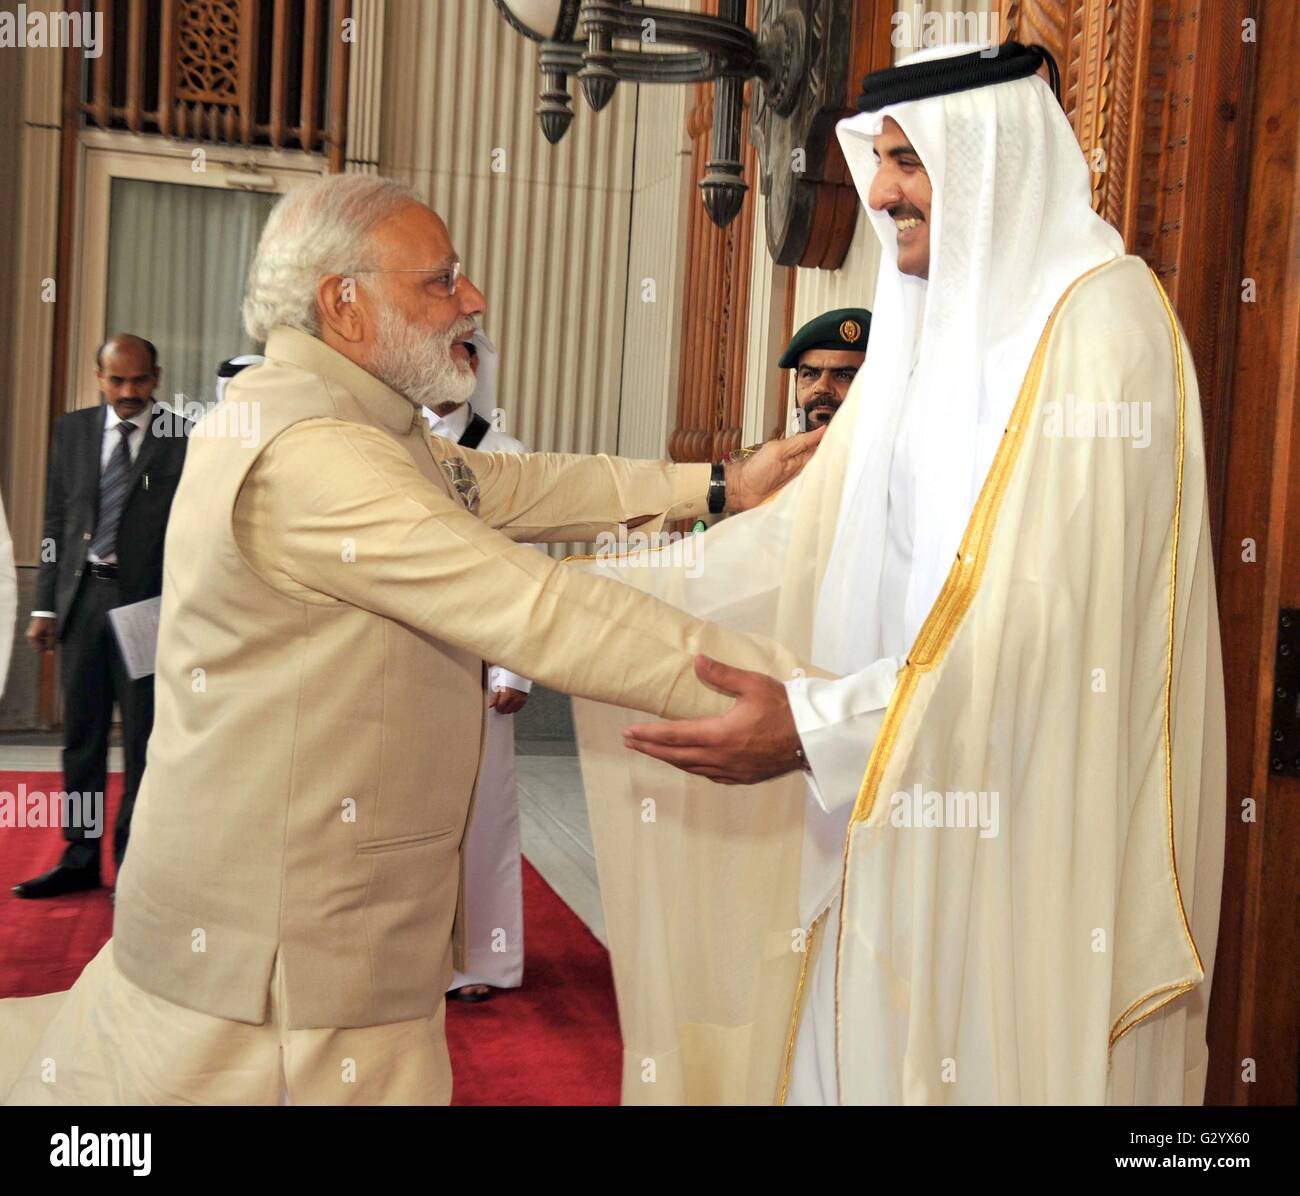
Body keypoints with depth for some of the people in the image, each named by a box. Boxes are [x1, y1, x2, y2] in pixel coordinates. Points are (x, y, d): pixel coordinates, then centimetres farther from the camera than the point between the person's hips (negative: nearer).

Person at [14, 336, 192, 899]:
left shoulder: (185, 440, -3)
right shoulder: (72, 430, 10)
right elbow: (56, 522, 11)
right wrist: (45, 606, 7)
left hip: (147, 604, -4)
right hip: (82, 599, 4)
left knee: (143, 741, 2)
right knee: (81, 736, 10)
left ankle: (133, 865, 13)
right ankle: (79, 861, 22)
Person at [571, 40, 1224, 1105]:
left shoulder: (1100, 323, -14)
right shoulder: (928, 322, 11)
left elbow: (1053, 612, -23)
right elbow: (812, 527, 9)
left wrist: (820, 725, -28)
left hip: (1031, 818, -7)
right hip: (908, 805, 7)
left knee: (999, 1060, 5)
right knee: (865, 1052, 15)